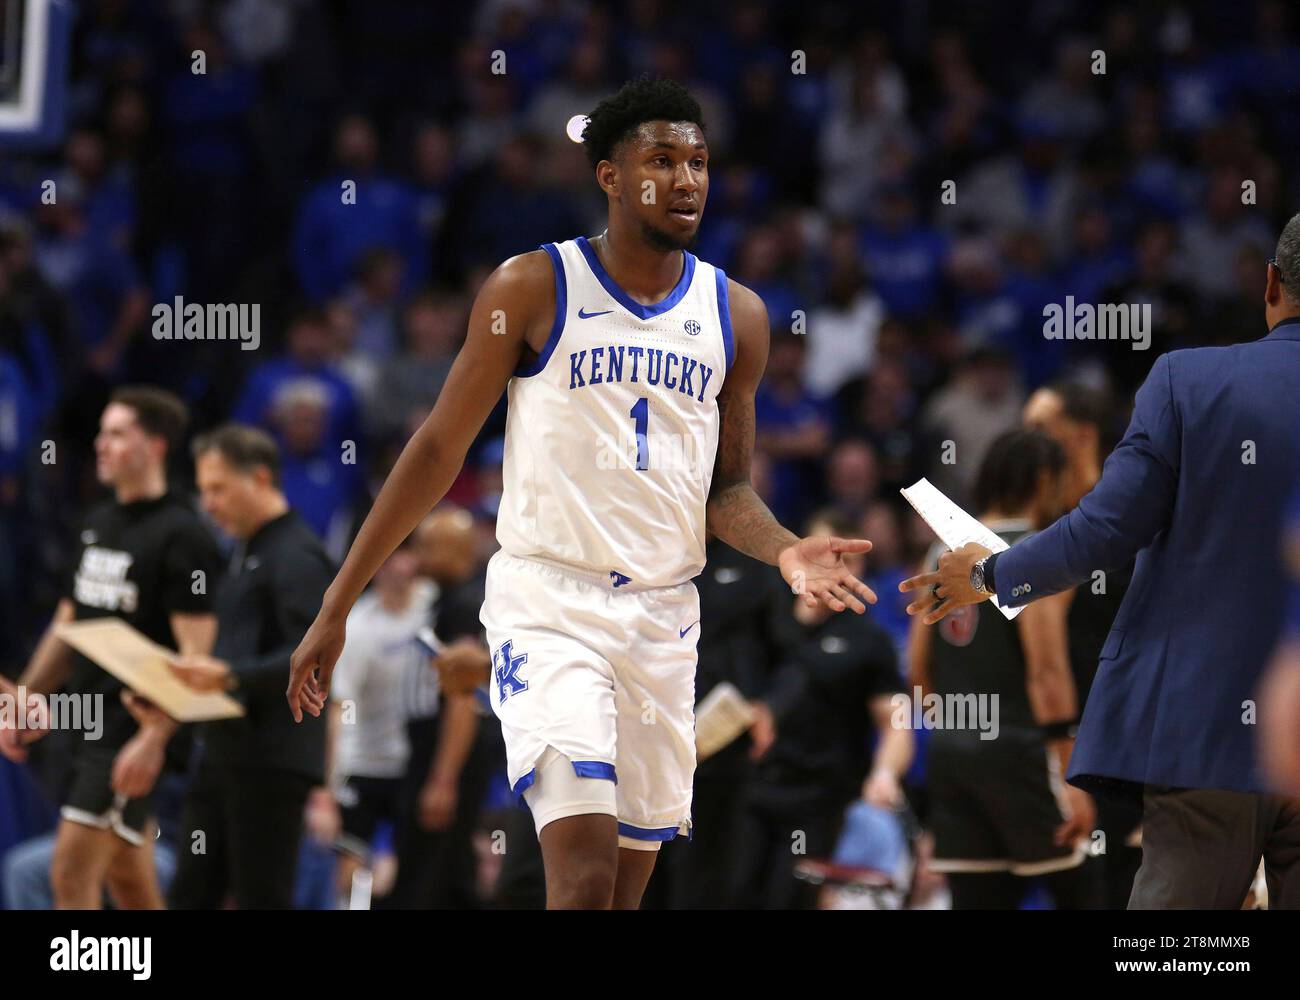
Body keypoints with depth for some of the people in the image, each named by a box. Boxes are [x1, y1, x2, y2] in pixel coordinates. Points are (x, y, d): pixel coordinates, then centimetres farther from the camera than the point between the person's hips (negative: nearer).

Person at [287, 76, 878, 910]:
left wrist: (784, 550, -10)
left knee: (629, 883, 7)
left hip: (665, 614, 5)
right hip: (549, 600, -5)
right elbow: (441, 449, 0)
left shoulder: (735, 316, 8)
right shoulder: (533, 290, -4)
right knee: (585, 872, -21)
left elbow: (727, 487, 14)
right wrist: (337, 607, -1)